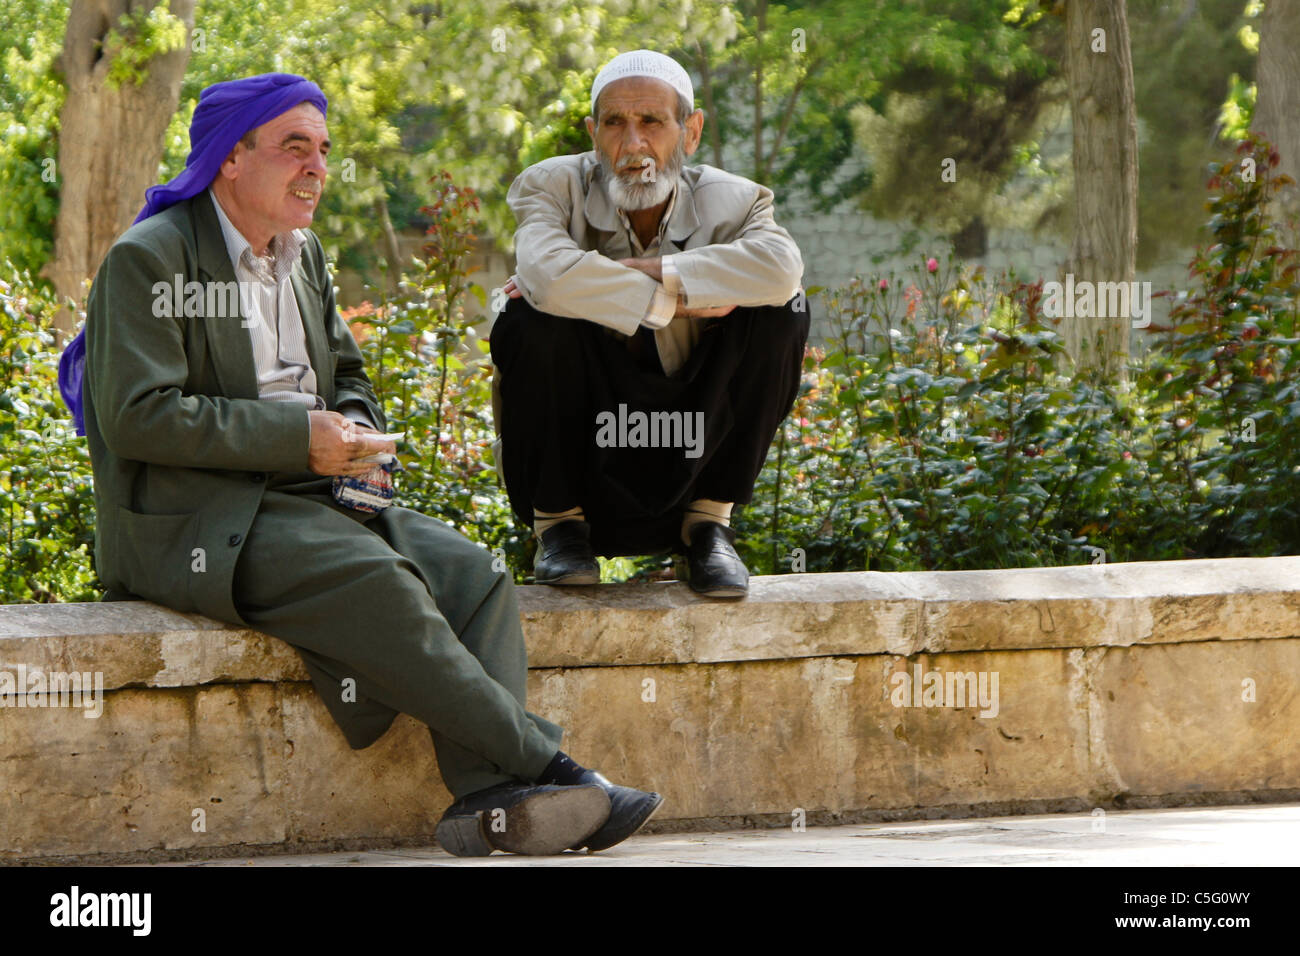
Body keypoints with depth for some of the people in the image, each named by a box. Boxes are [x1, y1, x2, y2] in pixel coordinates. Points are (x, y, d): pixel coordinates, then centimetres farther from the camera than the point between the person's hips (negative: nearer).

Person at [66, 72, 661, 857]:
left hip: (305, 499, 8)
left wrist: (357, 430, 3)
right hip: (195, 524, -8)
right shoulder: (149, 260, -8)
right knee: (375, 580, -30)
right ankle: (546, 766, -27)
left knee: (470, 572, -15)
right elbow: (137, 417, -17)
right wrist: (301, 438, -18)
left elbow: (346, 375, 29)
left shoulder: (302, 254, 18)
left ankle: (491, 795, -30)